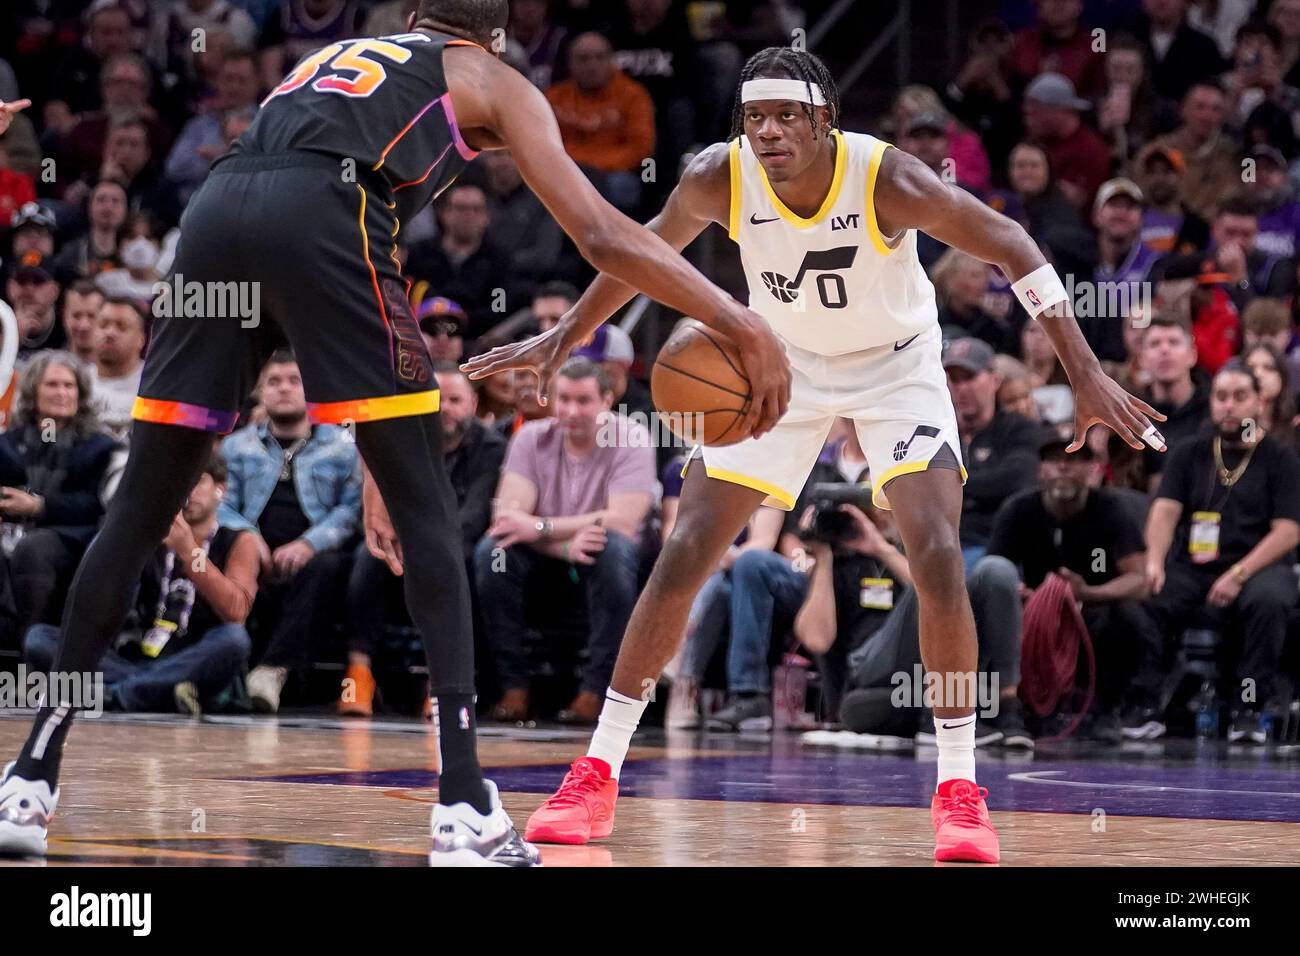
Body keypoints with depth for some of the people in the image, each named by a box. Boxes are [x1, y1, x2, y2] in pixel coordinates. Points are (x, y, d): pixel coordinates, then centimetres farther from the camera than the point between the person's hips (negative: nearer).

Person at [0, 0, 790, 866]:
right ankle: (465, 805, -5)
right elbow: (601, 236, 12)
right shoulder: (492, 82, 25)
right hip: (321, 211, -5)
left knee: (140, 511, 14)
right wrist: (744, 324, 15)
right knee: (427, 506, 5)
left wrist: (370, 471, 41)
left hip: (218, 203, 5)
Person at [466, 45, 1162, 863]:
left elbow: (1010, 246, -22)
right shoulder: (718, 179, -23)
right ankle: (597, 775, 7)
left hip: (896, 366, -2)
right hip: (783, 364, 2)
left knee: (938, 557, -20)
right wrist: (562, 341, 3)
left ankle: (960, 789, -8)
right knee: (683, 558, -4)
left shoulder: (888, 179, -31)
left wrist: (1086, 373, -26)